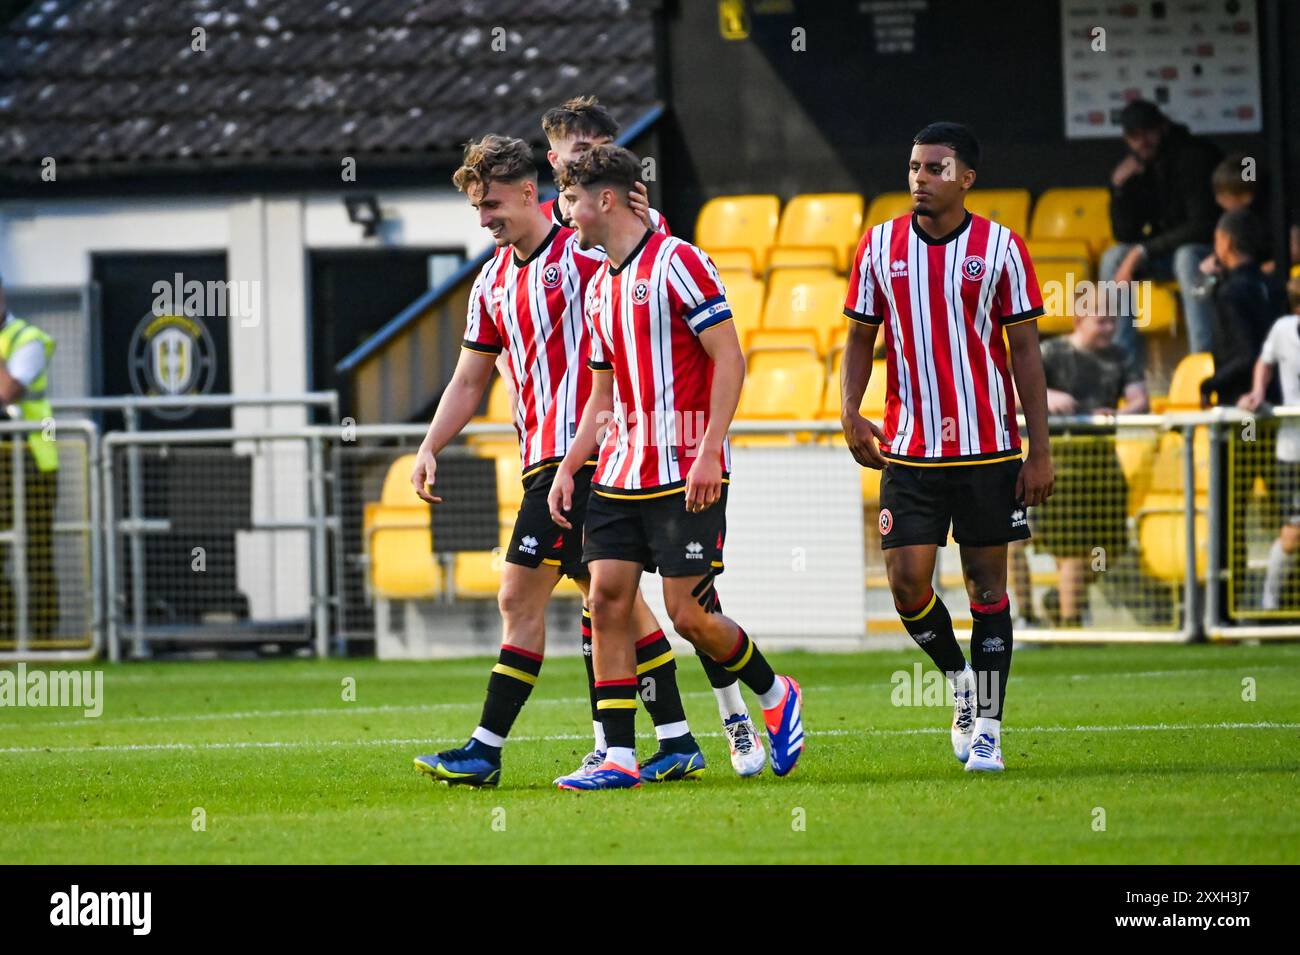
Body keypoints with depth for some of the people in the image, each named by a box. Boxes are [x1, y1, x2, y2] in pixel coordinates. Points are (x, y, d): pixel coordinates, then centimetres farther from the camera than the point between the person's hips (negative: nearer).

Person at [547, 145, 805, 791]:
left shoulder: (678, 263, -9)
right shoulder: (600, 288, 16)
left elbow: (729, 360, -14)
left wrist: (709, 452, -21)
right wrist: (568, 467, 14)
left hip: (685, 475, -8)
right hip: (619, 473, 8)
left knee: (688, 614, -8)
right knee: (608, 601, -3)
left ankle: (775, 697, 17)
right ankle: (619, 757, -2)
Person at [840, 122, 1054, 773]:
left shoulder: (1000, 247, -3)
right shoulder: (879, 245, 3)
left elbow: (1025, 351, -1)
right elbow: (861, 338, 11)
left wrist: (1040, 451, -4)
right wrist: (850, 414, -5)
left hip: (988, 449, -2)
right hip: (908, 449, 2)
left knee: (987, 584, 2)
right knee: (907, 581, -6)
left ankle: (987, 727, 11)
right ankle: (958, 678, 21)